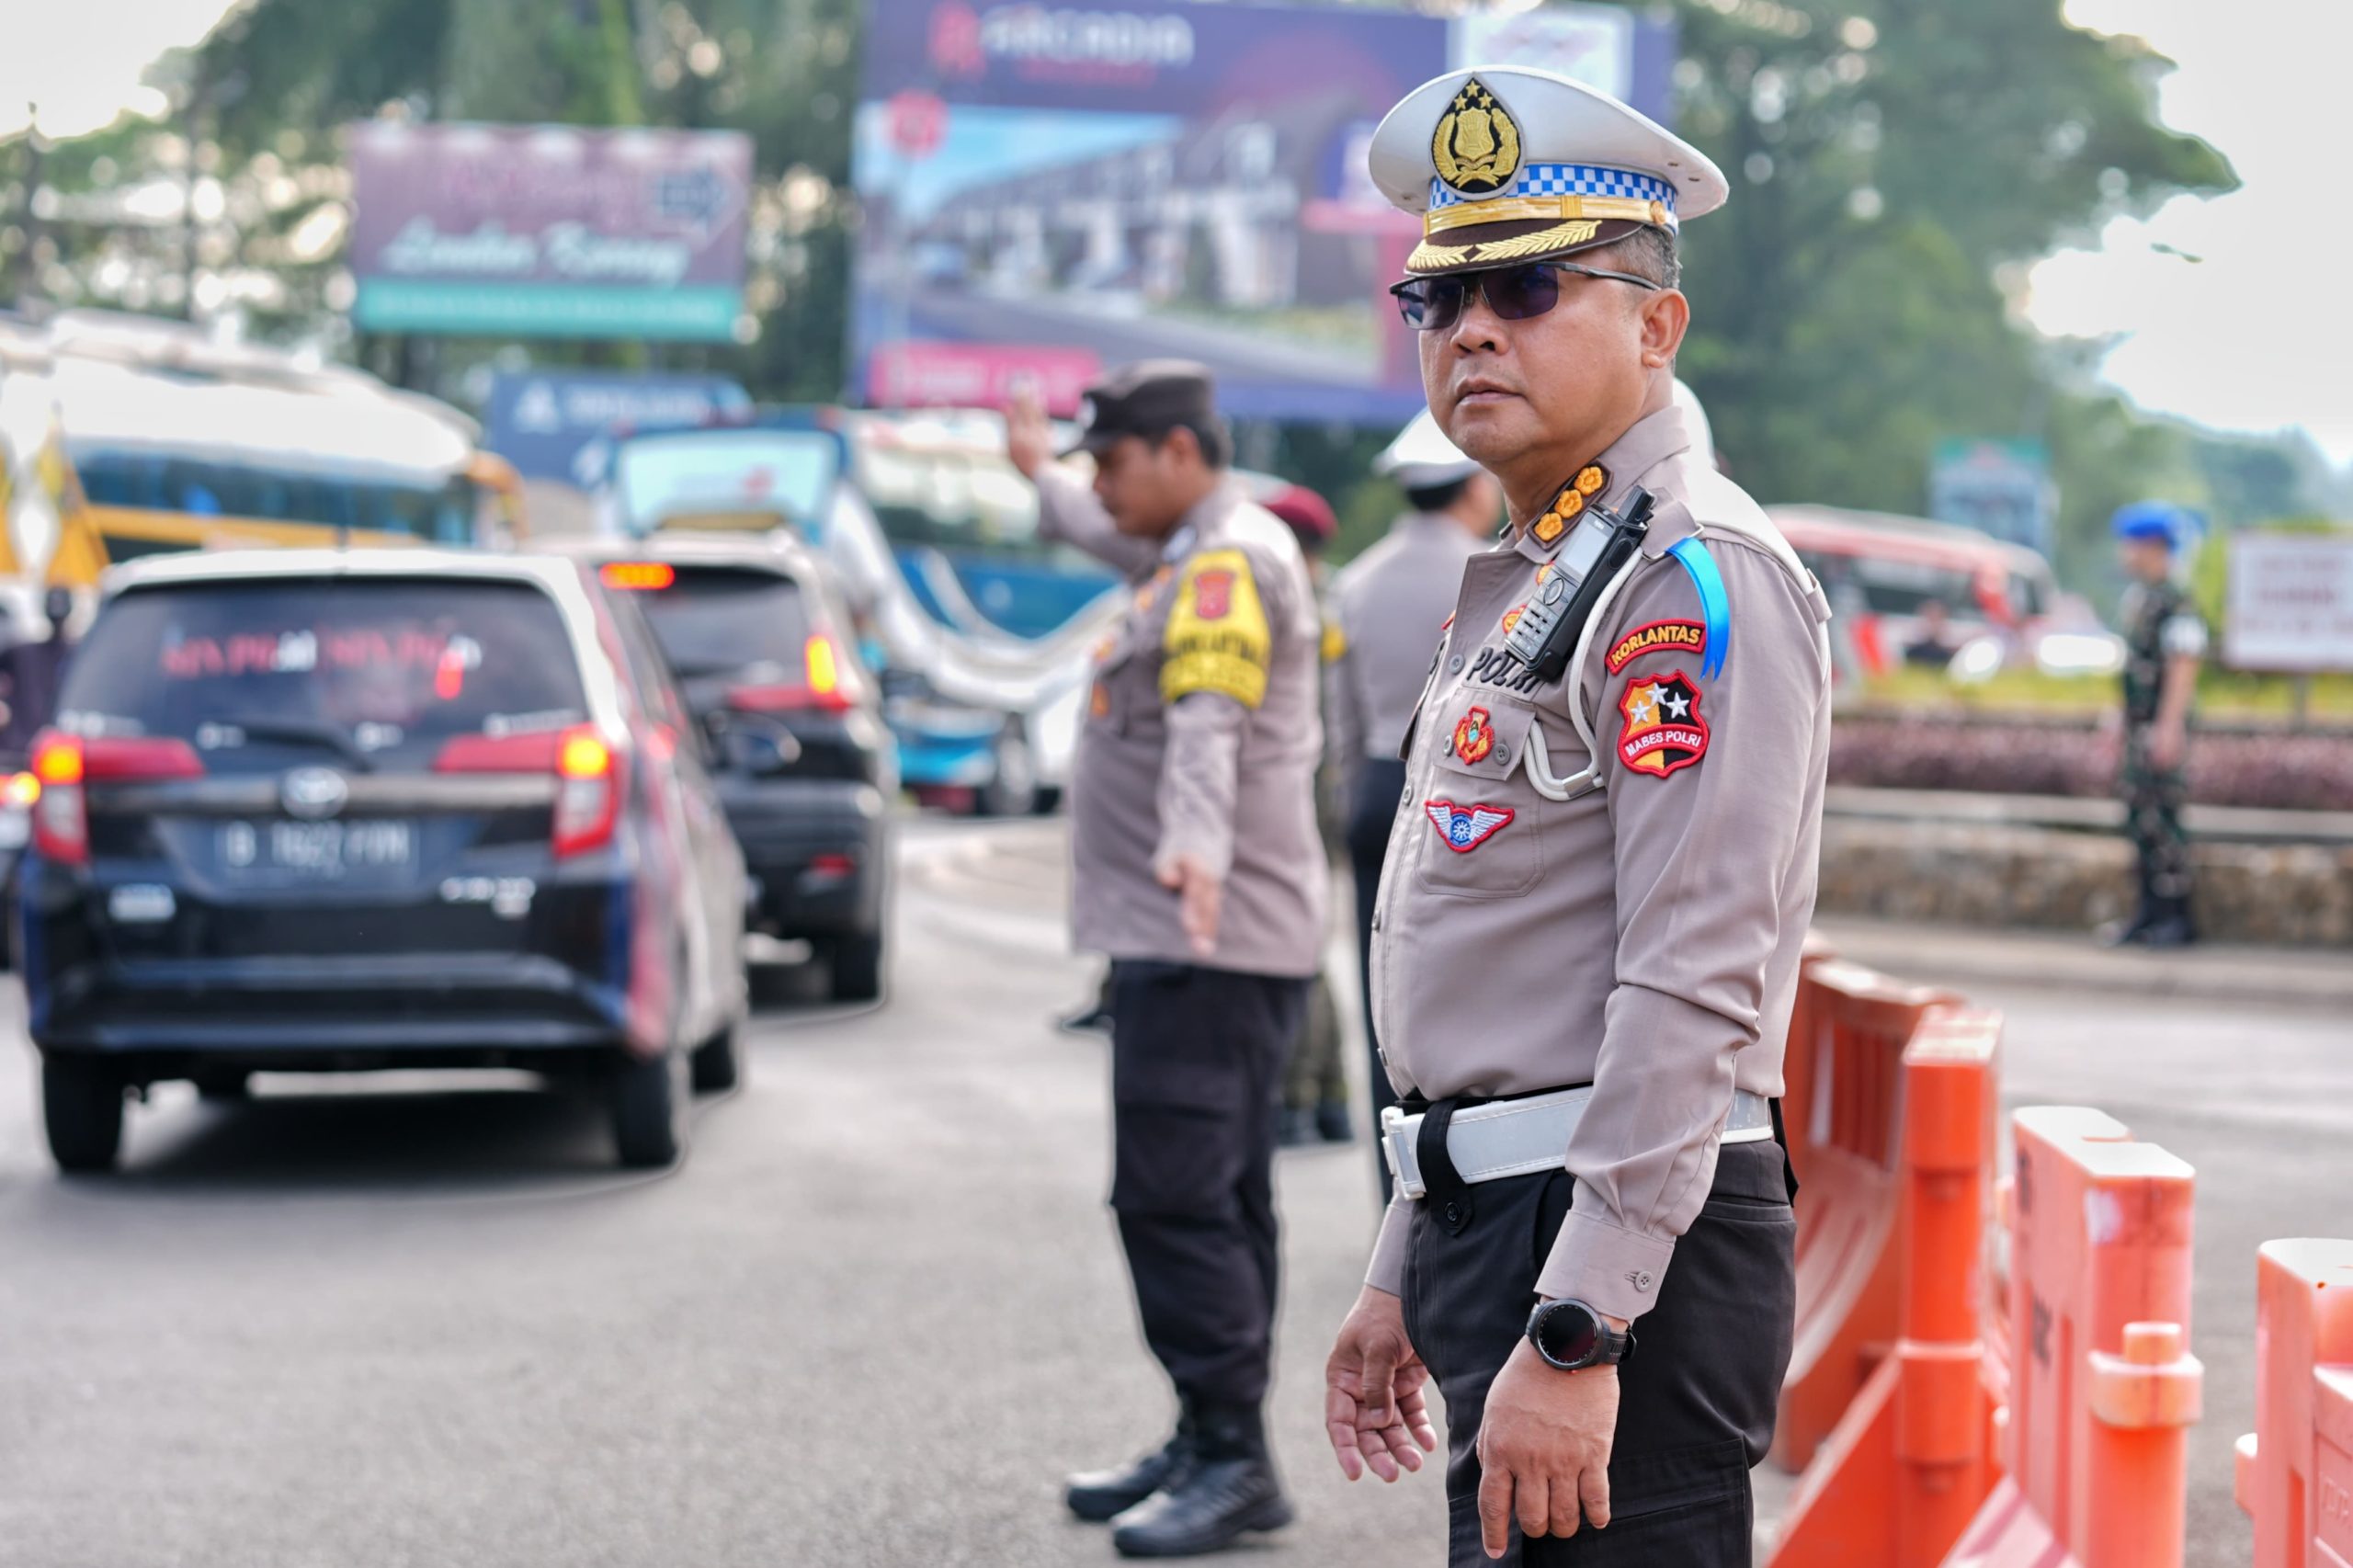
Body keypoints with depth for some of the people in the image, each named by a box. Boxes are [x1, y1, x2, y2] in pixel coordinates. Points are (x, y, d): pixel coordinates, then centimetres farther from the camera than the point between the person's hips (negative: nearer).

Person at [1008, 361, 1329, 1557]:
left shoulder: (1228, 567, -14)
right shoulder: (1190, 558, 18)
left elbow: (1209, 724, -33)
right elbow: (1111, 539, 44)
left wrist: (1195, 850, -47)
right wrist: (1039, 474, 59)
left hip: (1207, 948, -11)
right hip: (1196, 938, 11)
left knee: (1175, 1200, -14)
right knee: (1214, 1203, 14)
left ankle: (1234, 1460, -13)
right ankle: (1208, 1450, 20)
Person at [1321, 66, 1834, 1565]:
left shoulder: (1696, 581, -13)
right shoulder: (1526, 582, 19)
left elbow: (1691, 994, -21)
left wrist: (1574, 1336, -25)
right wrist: (1406, 1278, 22)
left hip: (1625, 1258, -10)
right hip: (1501, 1223, 10)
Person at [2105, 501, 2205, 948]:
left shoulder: (2175, 604, -16)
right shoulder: (2136, 596, 14)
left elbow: (2183, 670, -20)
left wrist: (2169, 727, -24)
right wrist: (2121, 721, 24)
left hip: (2162, 728, -10)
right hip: (2138, 727, 10)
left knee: (2162, 821, -7)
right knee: (2140, 819, 12)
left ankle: (2177, 916, -1)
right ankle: (2150, 911, 18)